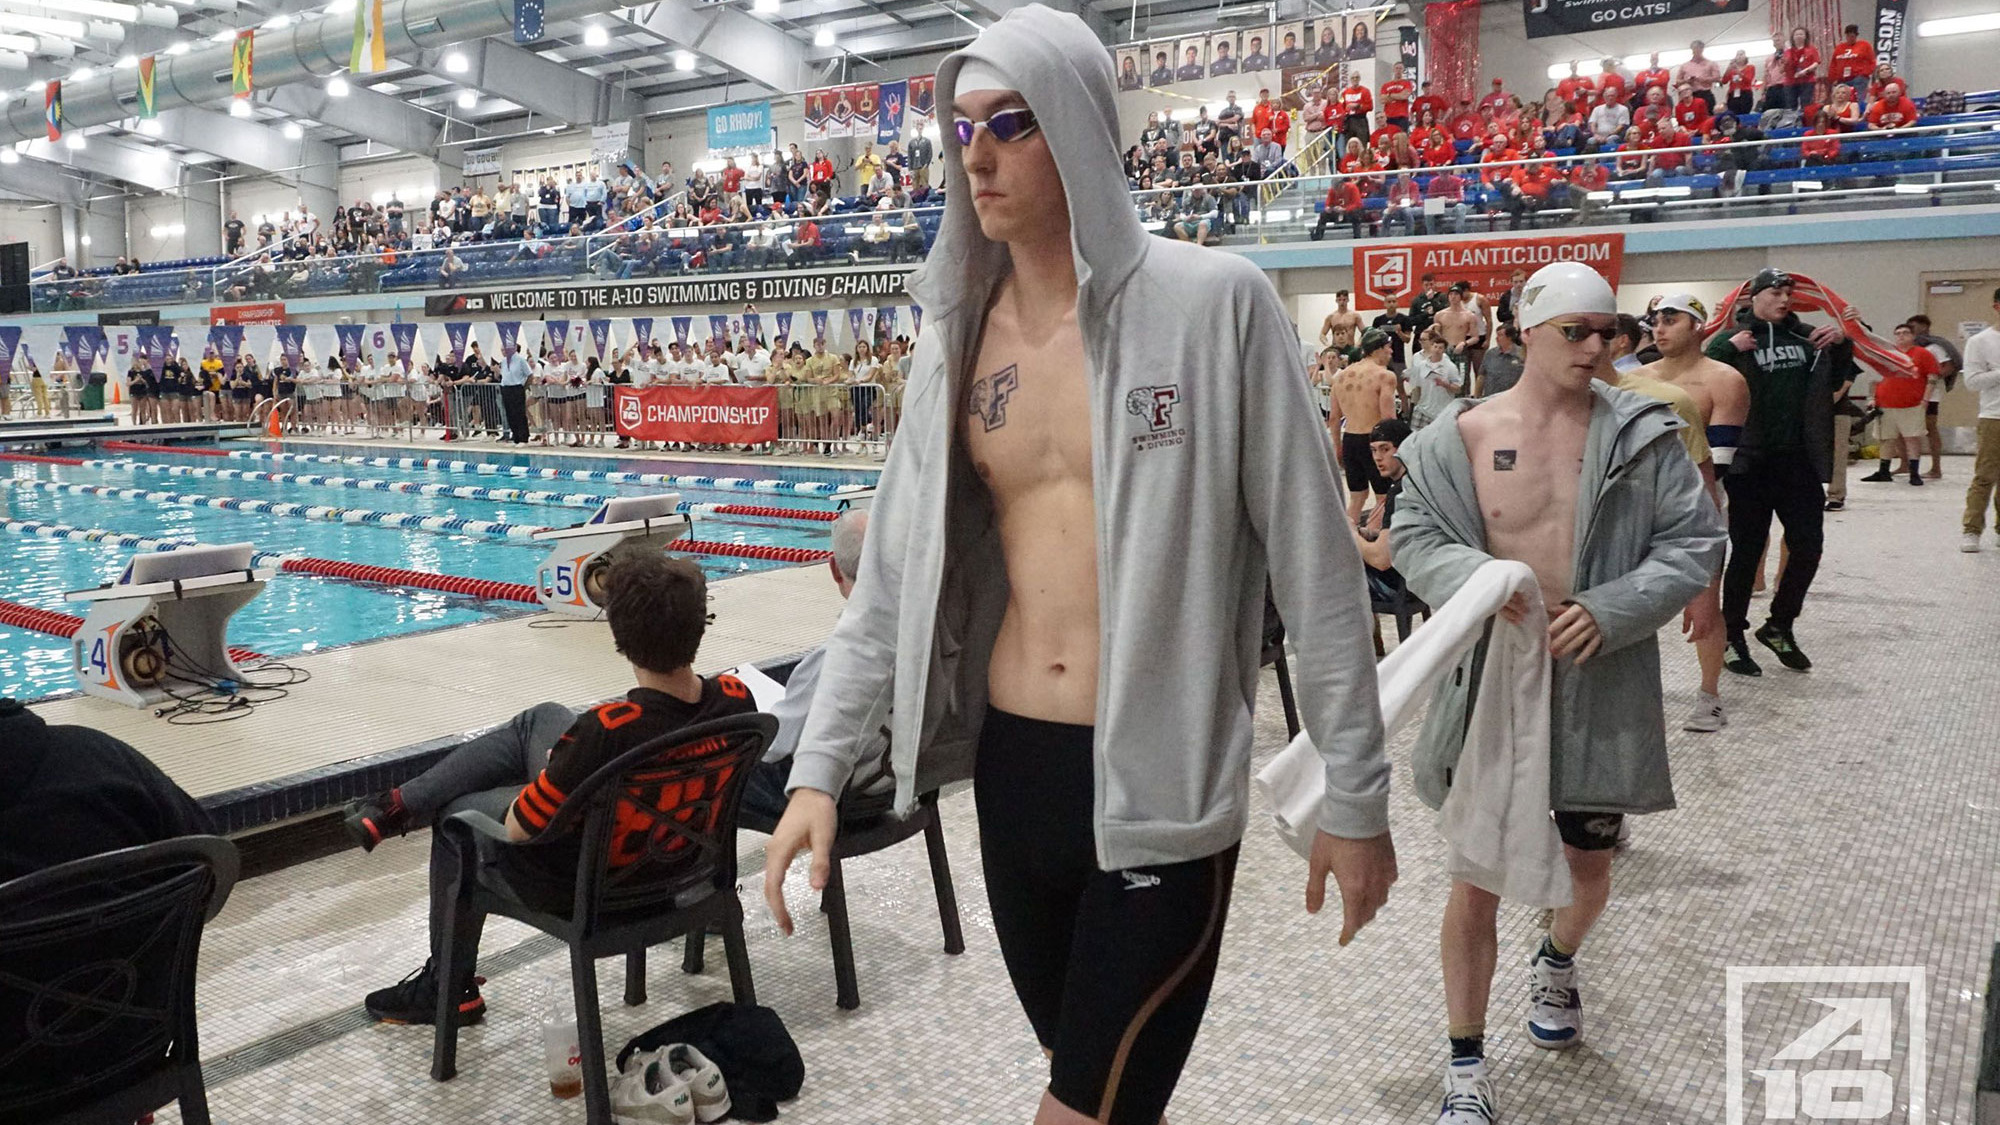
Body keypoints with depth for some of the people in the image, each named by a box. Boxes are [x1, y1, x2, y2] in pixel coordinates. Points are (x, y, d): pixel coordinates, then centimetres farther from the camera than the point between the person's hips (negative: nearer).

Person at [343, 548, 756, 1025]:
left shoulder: (607, 730, -38)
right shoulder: (737, 700, -21)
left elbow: (518, 827, -22)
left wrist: (549, 771, -1)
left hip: (586, 882, -6)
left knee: (456, 814, 22)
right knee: (542, 718, 17)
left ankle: (448, 988, 40)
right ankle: (399, 805, 30)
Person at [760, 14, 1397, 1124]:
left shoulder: (1213, 302, -10)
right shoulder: (957, 335, 4)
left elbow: (1315, 564, -7)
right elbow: (895, 570, 7)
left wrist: (1355, 794, -4)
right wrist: (819, 766, 3)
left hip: (1164, 782, -5)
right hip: (1010, 765, 5)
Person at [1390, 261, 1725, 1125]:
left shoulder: (1642, 435, -3)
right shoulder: (1459, 435, -5)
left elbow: (1694, 542, -1)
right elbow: (1414, 534, -1)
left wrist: (1612, 609, -16)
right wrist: (1473, 576, -22)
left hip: (1598, 684, 2)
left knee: (1589, 867, 18)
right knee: (1477, 877, 4)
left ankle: (1556, 962, 55)